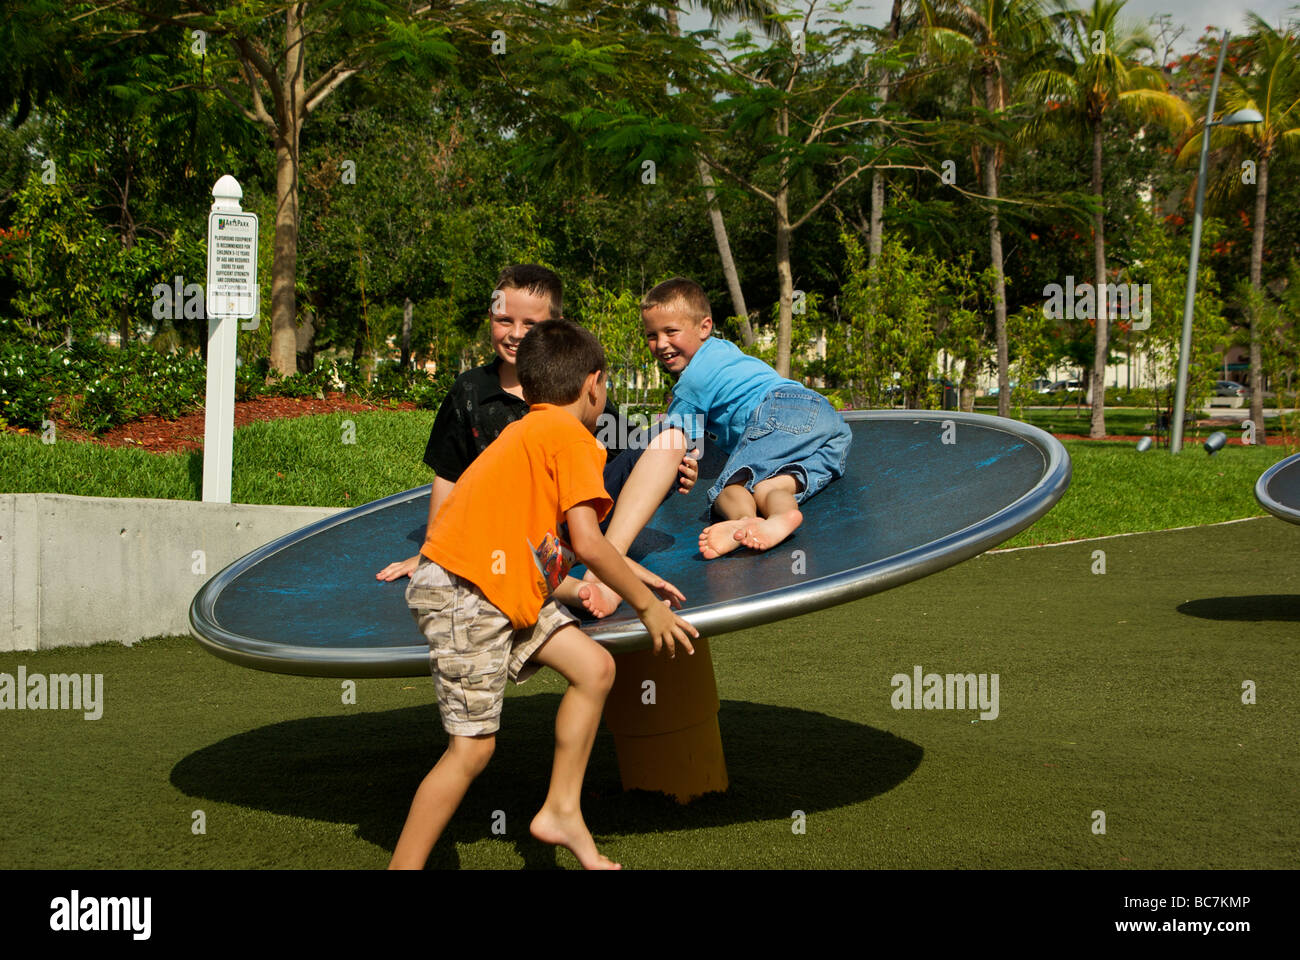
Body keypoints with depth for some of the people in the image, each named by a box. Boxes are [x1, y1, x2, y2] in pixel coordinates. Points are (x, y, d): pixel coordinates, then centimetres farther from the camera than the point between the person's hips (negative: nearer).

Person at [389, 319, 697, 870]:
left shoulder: (530, 429, 18)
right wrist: (648, 606, -4)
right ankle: (403, 866, 0)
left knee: (595, 667, 7)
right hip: (461, 591, -9)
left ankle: (561, 811, 14)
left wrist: (631, 575, 29)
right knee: (473, 746, -8)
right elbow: (587, 544, -15)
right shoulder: (569, 434, -9)